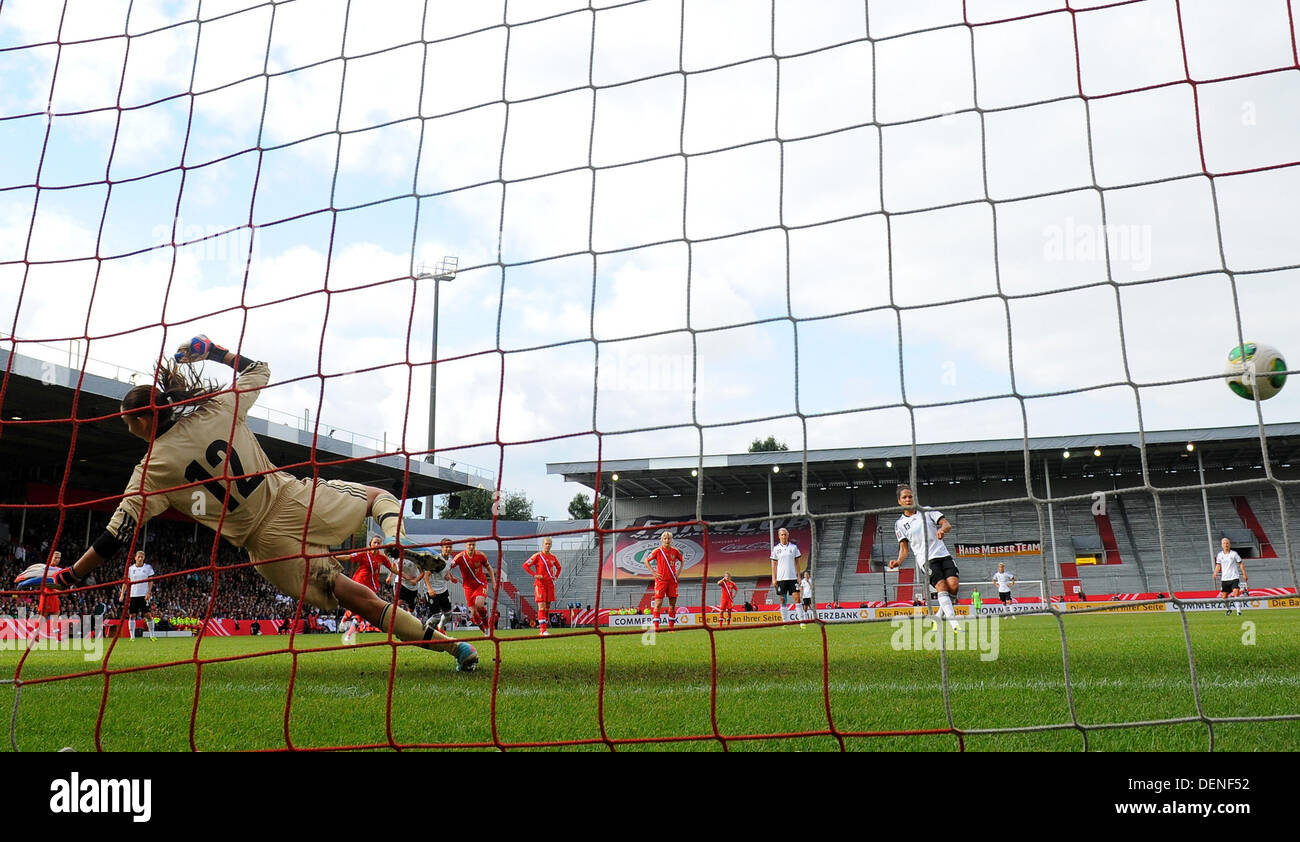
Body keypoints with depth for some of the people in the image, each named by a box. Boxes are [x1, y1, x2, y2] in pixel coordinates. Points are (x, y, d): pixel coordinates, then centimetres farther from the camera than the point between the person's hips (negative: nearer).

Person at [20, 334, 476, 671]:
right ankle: (397, 539, -13)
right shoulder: (218, 409, 1)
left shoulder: (152, 470, -3)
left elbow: (117, 535, -2)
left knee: (359, 599, 3)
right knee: (379, 494, 25)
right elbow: (259, 370, 18)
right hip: (296, 500, 2)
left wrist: (66, 577, 10)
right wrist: (213, 350, 22)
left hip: (267, 541, -2)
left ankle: (448, 643, -7)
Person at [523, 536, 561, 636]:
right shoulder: (537, 556, -4)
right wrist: (534, 575, -12)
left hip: (550, 584, 6)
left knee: (547, 607, 6)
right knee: (542, 607, -13)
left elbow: (558, 567, 29)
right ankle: (543, 630, -17)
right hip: (540, 584, -6)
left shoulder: (553, 557, 11)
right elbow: (525, 565, -5)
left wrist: (556, 576, 12)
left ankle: (543, 629, 12)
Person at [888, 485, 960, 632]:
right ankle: (955, 624, -28)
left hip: (943, 554, 2)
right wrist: (898, 561, -14)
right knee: (942, 587, -22)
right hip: (926, 559, -2)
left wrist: (942, 529, -20)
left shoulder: (927, 511, 13)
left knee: (953, 584, -17)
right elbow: (904, 549, 7)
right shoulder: (900, 524, 9)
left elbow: (947, 525, 4)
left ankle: (938, 618, 2)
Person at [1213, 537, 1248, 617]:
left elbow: (1241, 564, 4)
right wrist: (1215, 573, 0)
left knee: (1236, 593, -20)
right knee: (1224, 596, 6)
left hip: (1234, 578, -3)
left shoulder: (1234, 553, -1)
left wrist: (1244, 575, -2)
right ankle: (1229, 609, 29)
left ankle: (1238, 611, -17)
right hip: (1224, 579, 3)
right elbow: (1218, 565, 17)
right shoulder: (1220, 555, 6)